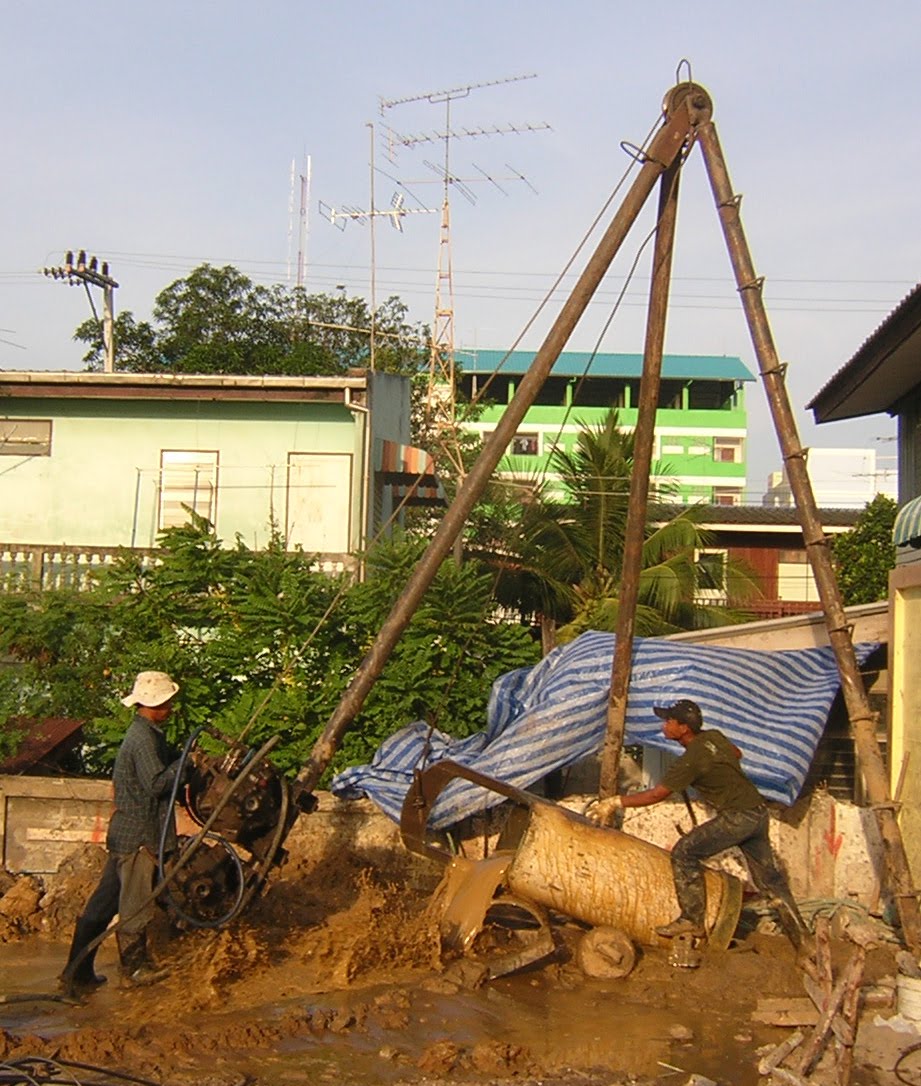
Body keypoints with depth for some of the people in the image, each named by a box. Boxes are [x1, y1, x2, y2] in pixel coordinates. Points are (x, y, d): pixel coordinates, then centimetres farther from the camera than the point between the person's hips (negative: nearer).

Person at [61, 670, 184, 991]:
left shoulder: (143, 733, 16)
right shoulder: (144, 738, -17)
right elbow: (157, 783, -24)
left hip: (127, 832, 10)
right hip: (138, 835, -10)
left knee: (105, 901, 12)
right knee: (136, 904, 3)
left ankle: (78, 970, 17)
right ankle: (136, 967, 15)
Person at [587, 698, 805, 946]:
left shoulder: (691, 760, -18)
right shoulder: (713, 736, 5)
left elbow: (656, 795, -14)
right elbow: (737, 754, 26)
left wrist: (616, 802, -8)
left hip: (738, 817, -9)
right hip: (759, 812, 9)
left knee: (685, 853, -7)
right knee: (768, 875, 20)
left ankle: (692, 919, -3)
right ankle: (797, 928, 28)